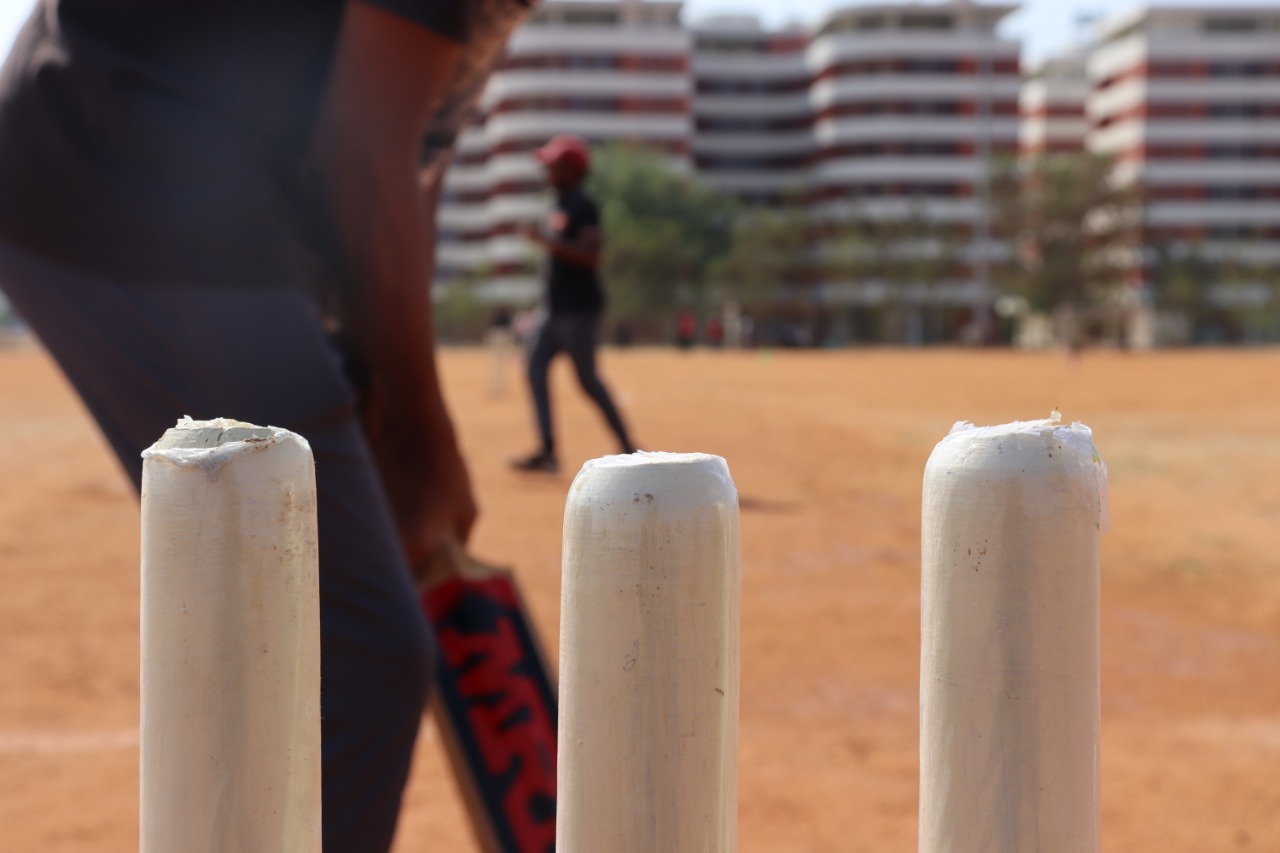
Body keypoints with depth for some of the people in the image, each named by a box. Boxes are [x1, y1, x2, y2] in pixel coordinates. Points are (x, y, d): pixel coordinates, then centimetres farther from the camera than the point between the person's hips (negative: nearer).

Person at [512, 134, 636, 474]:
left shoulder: (582, 207, -14)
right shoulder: (560, 207, 15)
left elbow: (590, 256, -23)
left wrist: (546, 240, -27)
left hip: (580, 308, -10)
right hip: (559, 309, 10)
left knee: (587, 378, -7)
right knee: (536, 365, 3)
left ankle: (628, 448, 2)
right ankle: (547, 451, 3)